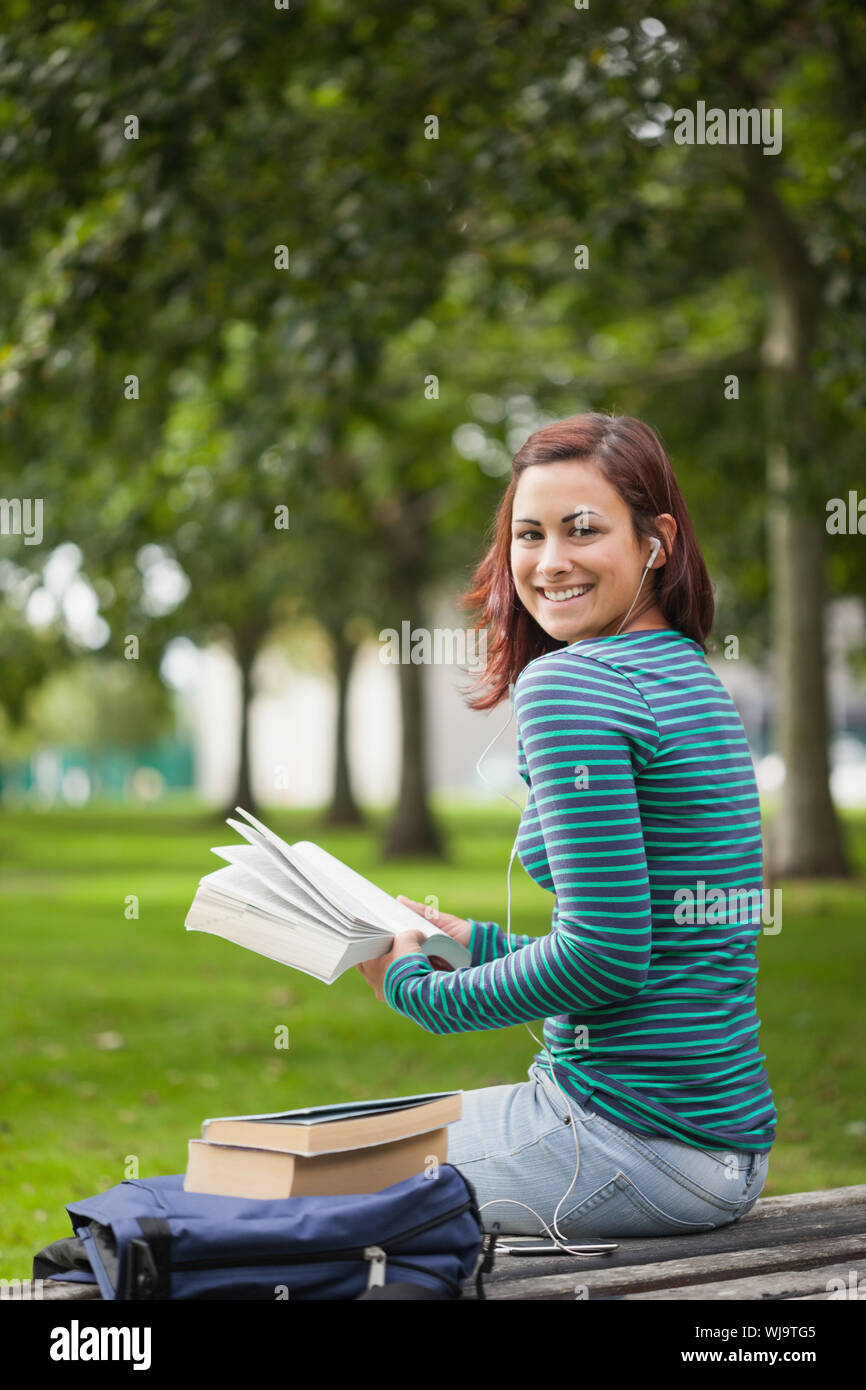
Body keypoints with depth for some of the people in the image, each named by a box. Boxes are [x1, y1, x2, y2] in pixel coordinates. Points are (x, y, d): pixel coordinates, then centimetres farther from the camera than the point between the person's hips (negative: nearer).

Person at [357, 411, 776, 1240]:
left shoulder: (569, 683, -16)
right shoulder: (690, 675, 13)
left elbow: (608, 953, -21)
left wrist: (417, 990, -8)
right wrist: (474, 943, 18)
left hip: (643, 1148, -9)